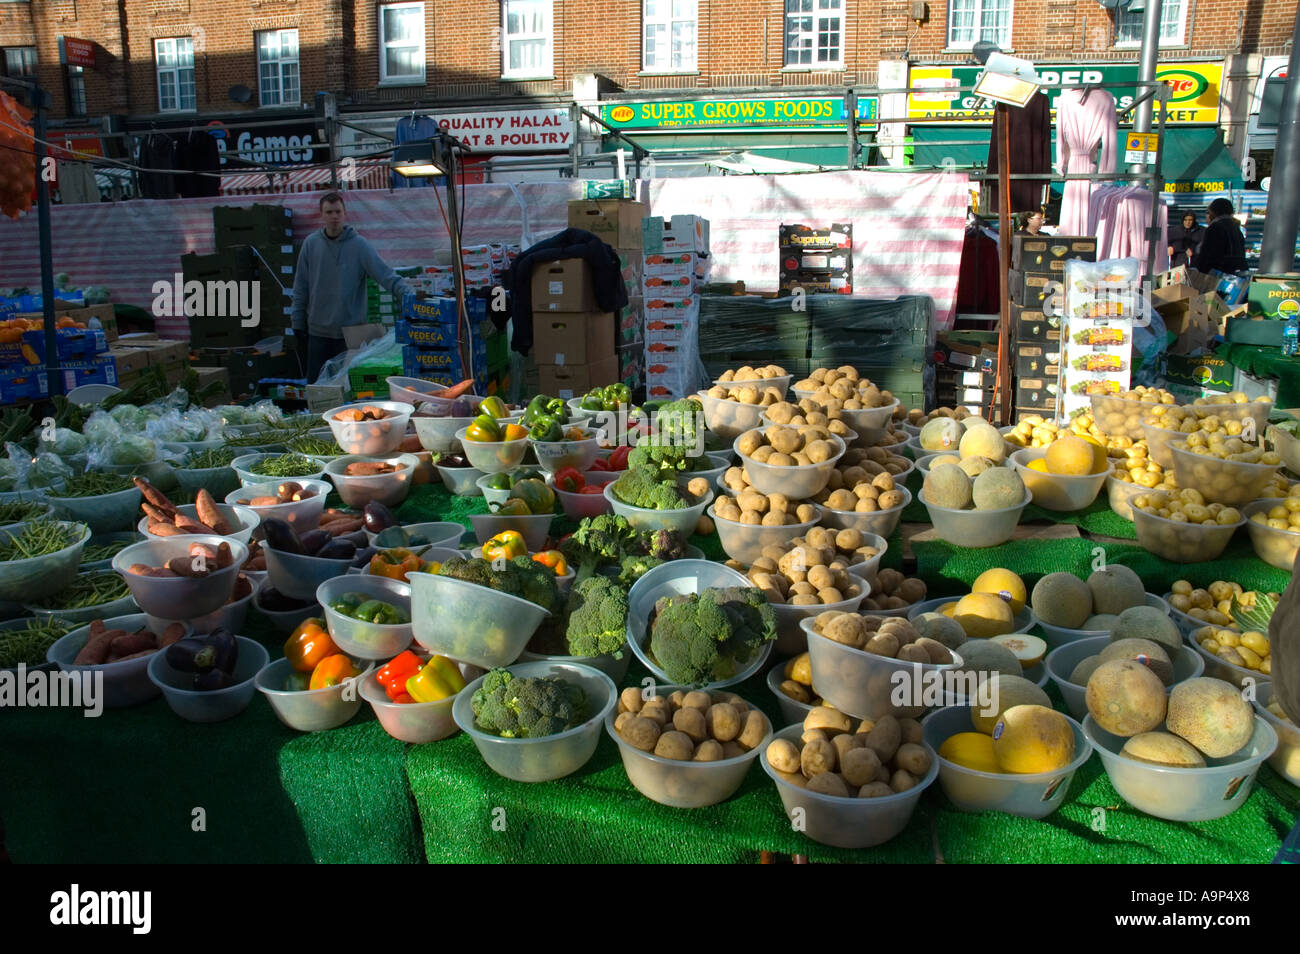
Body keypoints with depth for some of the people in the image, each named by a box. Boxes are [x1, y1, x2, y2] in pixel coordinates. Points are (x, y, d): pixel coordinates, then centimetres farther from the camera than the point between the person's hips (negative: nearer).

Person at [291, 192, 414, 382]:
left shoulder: (359, 245, -6)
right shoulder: (311, 244, 2)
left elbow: (385, 274, -16)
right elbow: (301, 287, 6)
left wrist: (407, 292, -33)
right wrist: (298, 323, 4)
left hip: (351, 330, -2)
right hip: (318, 331, 2)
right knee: (315, 383, 8)